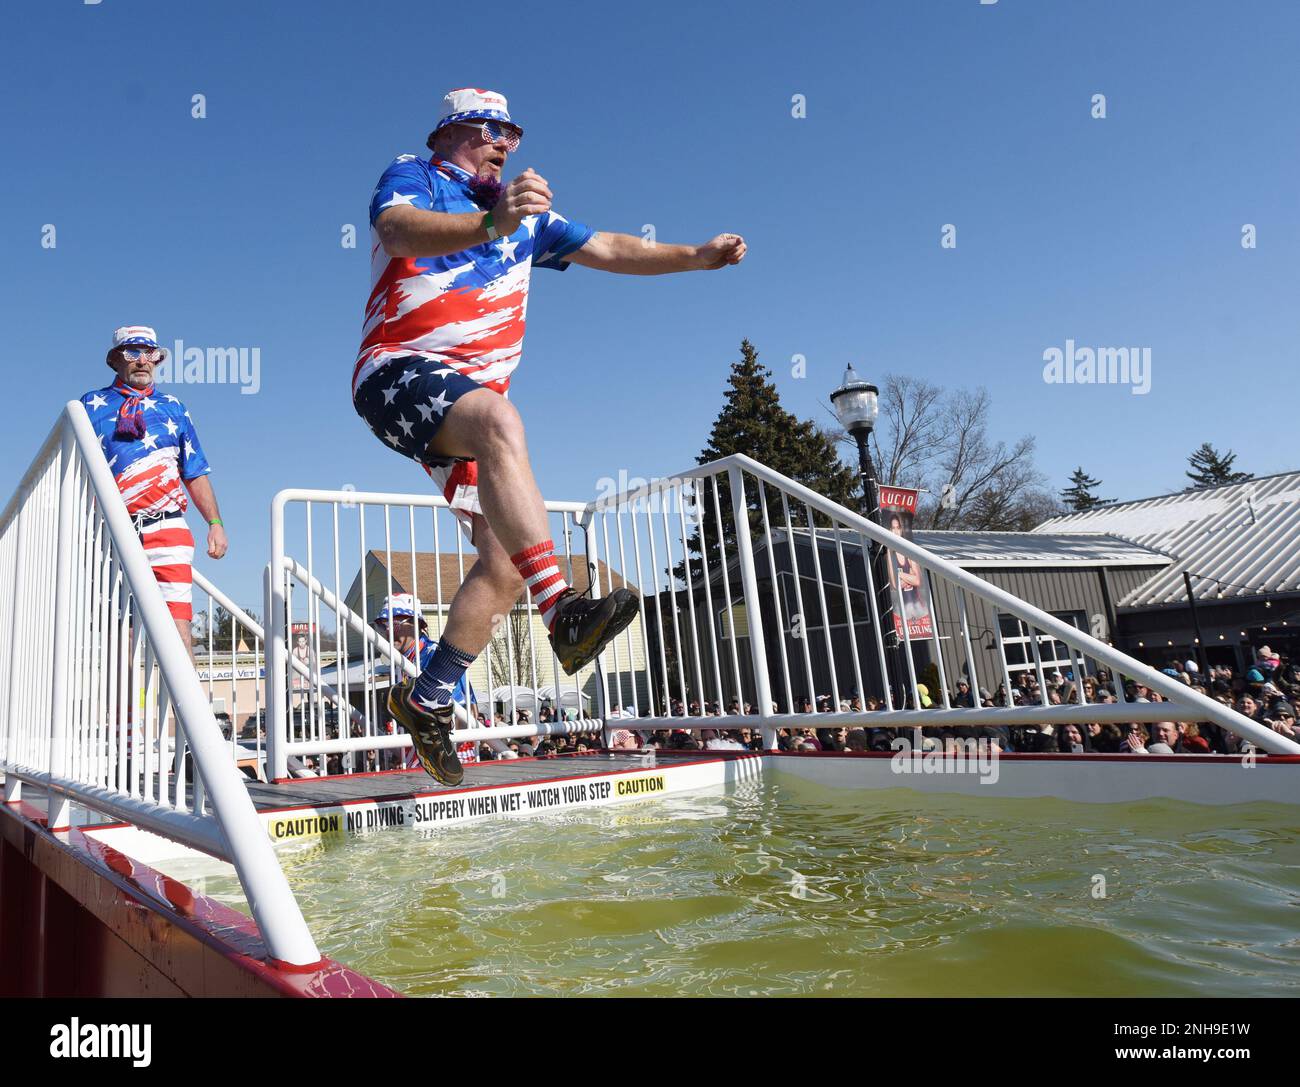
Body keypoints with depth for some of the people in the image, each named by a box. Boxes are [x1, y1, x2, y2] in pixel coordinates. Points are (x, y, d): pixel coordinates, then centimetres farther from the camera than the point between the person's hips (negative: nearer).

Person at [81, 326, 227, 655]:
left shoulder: (173, 409, 18)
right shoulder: (91, 405, 15)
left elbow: (195, 474, 15)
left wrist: (215, 523, 3)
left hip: (165, 528, 0)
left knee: (177, 625, -11)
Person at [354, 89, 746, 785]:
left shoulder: (527, 217, 23)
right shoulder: (411, 177, 4)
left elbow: (607, 249, 21)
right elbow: (402, 232, -19)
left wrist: (695, 256, 9)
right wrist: (491, 223, -38)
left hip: (471, 400, 7)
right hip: (399, 372, -6)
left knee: (506, 560, -8)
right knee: (500, 422, -39)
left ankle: (427, 700, 4)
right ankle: (563, 614, -49)